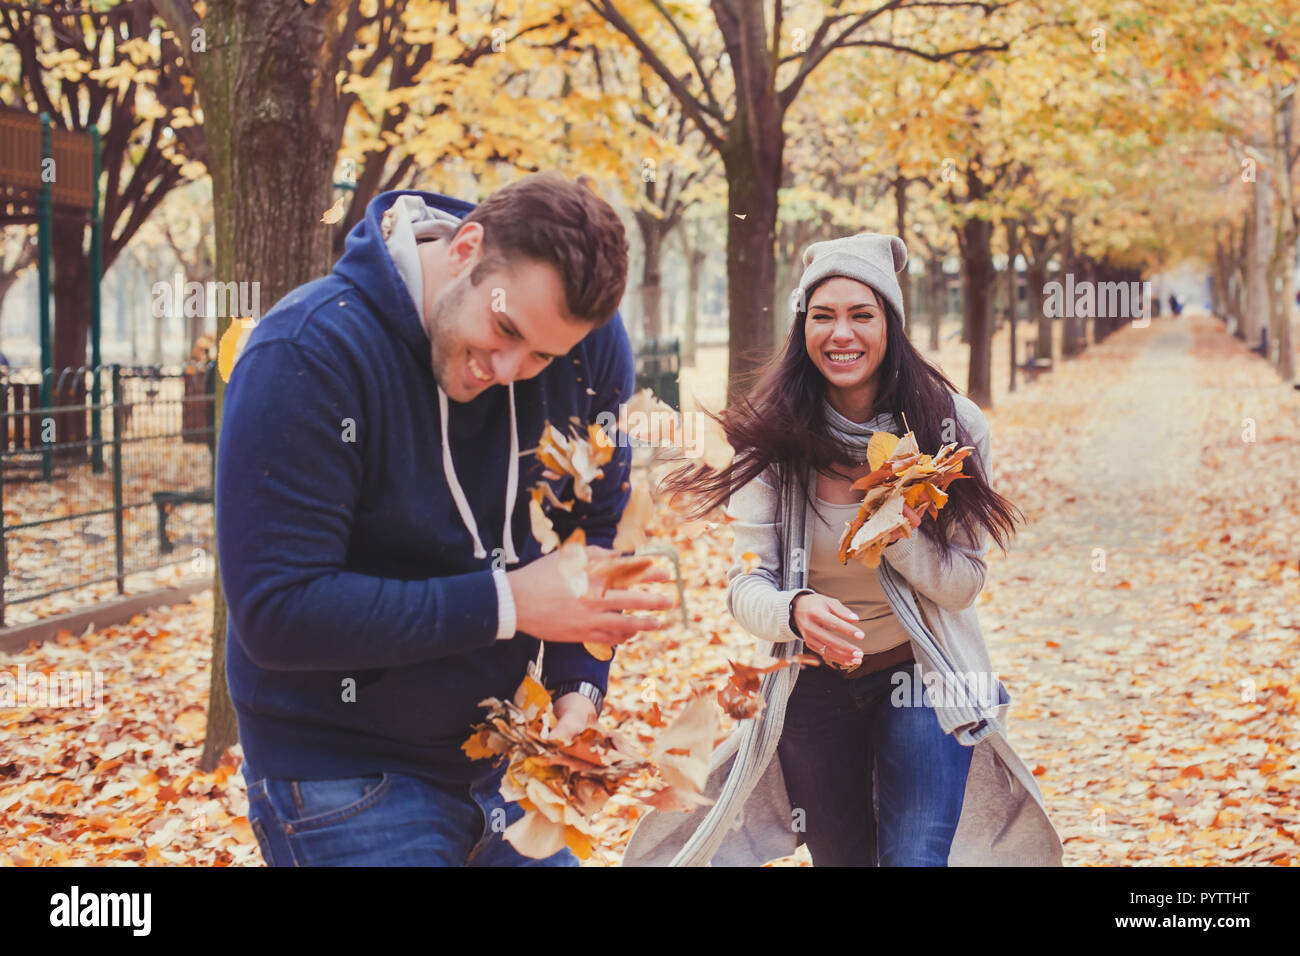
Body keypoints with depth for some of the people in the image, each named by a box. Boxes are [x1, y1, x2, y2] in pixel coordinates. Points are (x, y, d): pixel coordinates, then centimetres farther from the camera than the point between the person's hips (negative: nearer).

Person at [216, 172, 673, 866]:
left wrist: (578, 686, -8)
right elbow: (276, 612, -26)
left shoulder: (591, 345, -7)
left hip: (502, 760, 5)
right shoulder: (305, 357, -23)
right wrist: (508, 602, -28)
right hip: (344, 785, -5)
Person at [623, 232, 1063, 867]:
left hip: (921, 675, -1)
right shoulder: (772, 439, -14)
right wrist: (796, 611, -38)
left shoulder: (950, 426, -12)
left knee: (914, 858, -14)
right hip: (812, 686, 1)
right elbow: (745, 586, -16)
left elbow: (965, 583, -8)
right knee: (842, 858, 15)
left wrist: (904, 539, -28)